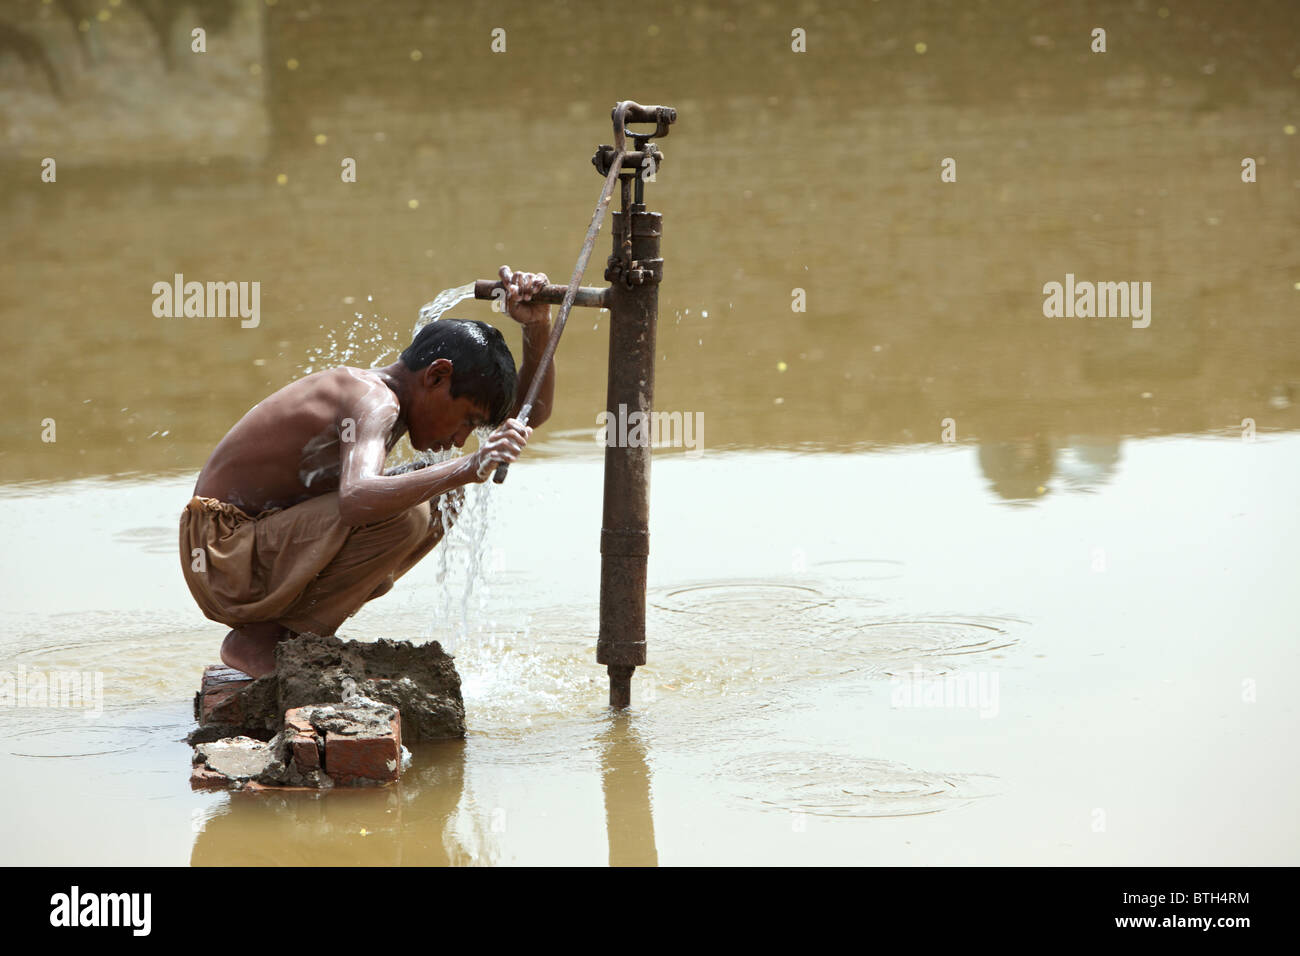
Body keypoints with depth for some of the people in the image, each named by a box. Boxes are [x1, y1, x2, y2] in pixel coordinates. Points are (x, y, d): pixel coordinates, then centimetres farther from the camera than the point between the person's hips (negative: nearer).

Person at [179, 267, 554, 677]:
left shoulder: (383, 394, 9)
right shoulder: (374, 402, -22)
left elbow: (532, 411, 14)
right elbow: (355, 501, -43)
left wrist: (538, 327, -2)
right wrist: (465, 469, -48)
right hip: (225, 559, -10)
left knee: (441, 499, 12)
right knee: (403, 517, -29)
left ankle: (288, 632, 9)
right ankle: (259, 641, -14)